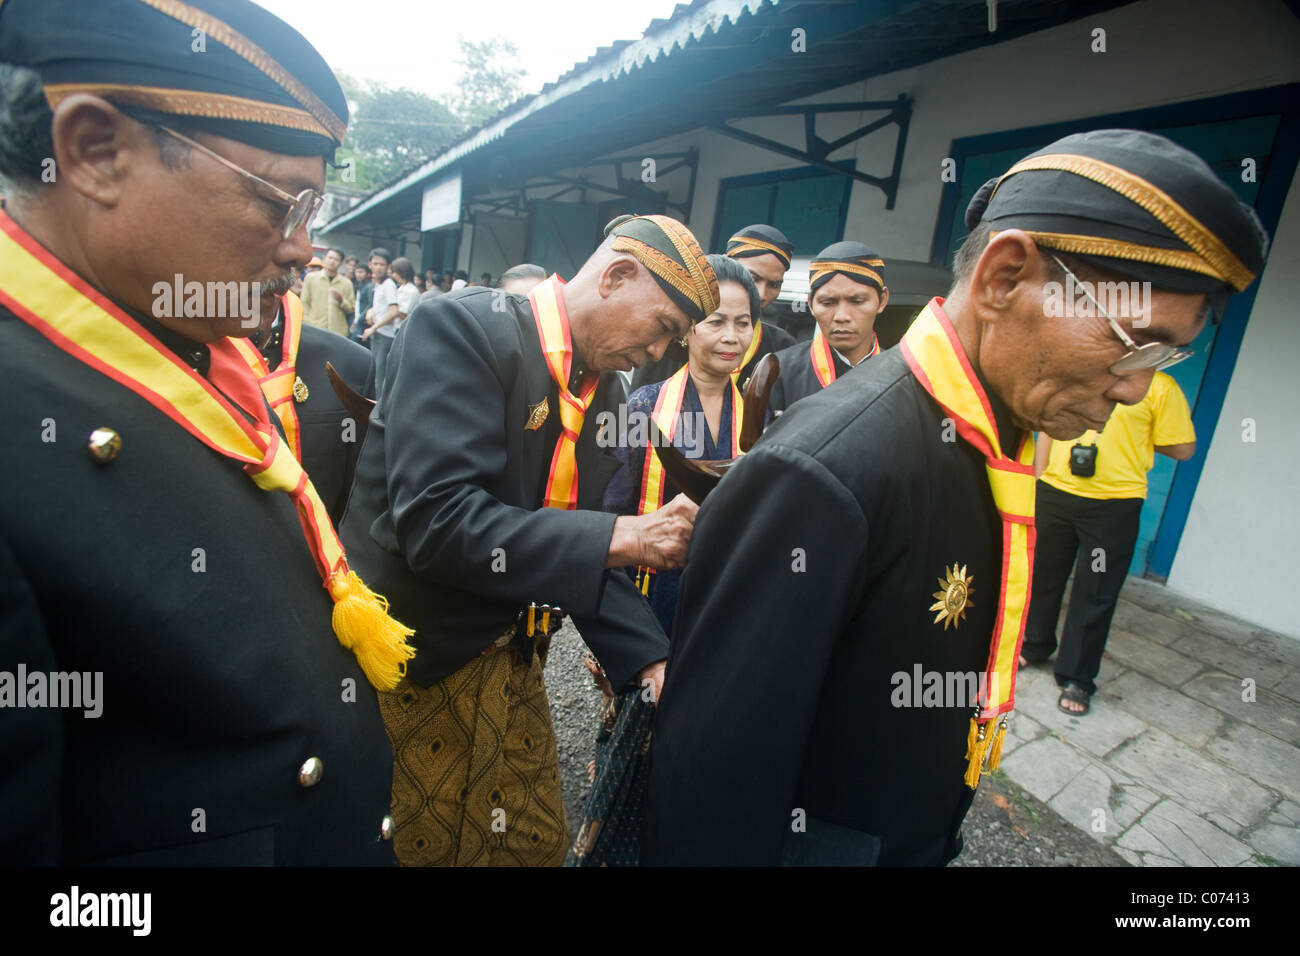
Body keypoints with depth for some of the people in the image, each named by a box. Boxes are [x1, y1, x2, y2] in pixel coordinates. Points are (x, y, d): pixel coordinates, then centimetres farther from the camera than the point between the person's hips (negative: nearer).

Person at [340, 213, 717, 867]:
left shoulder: (603, 388, 2)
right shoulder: (461, 328, -19)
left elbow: (576, 547, 5)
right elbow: (435, 520, -29)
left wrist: (649, 658, -6)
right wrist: (619, 538, -27)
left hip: (511, 666, 7)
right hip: (408, 670, -6)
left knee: (537, 843, 20)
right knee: (419, 847, 14)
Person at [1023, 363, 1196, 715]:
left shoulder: (1160, 386, -3)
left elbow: (1183, 448, -1)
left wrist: (1138, 435, -2)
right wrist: (1038, 487, 8)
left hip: (1114, 505, -3)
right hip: (1055, 493, 3)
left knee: (1095, 595, 5)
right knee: (1043, 576, 16)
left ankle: (1076, 679, 20)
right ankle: (1035, 646, 38)